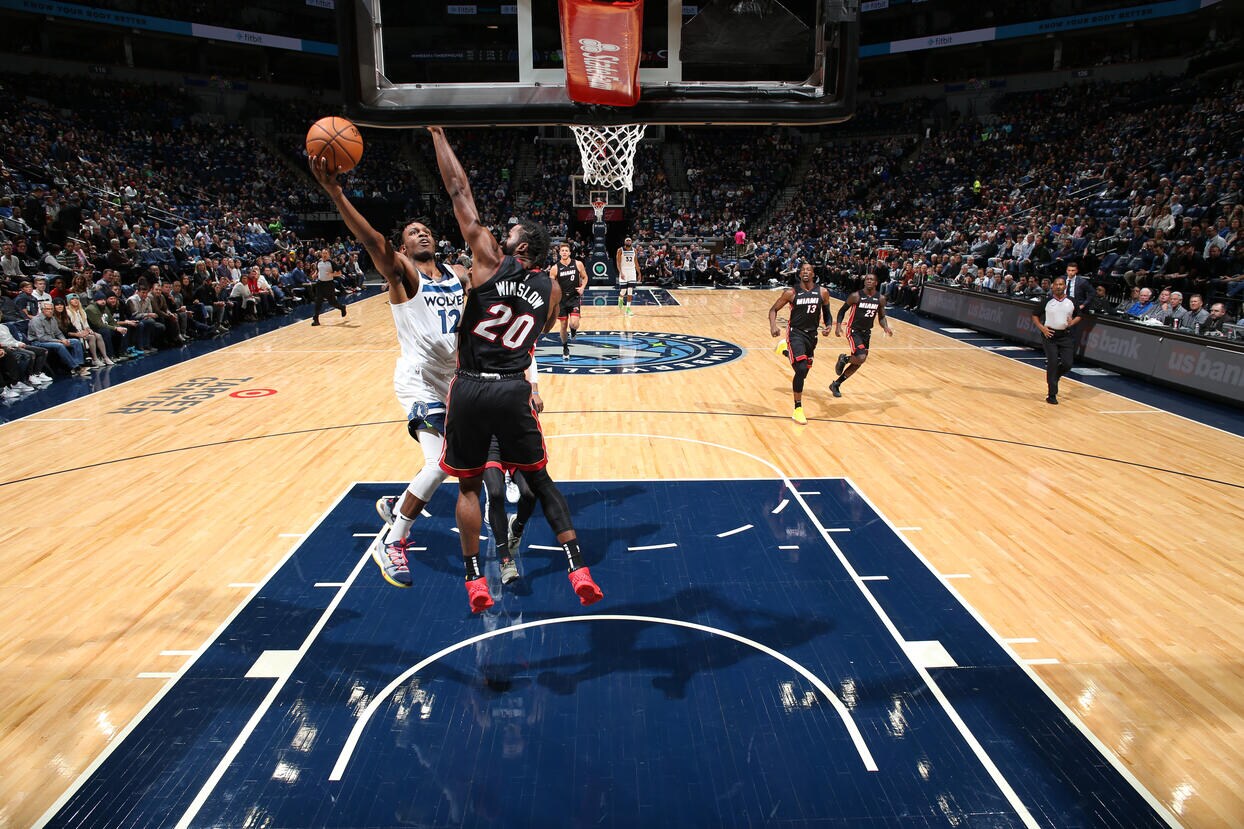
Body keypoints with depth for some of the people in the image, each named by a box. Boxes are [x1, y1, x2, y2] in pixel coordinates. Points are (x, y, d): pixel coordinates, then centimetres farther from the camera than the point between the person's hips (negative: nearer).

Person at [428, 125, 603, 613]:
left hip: (471, 390, -2)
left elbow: (458, 189, 2)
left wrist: (437, 133, 10)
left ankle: (474, 581, 15)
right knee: (539, 479, 15)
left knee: (468, 485, 13)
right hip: (514, 391, 2)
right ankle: (578, 569, 8)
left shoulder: (489, 259, -2)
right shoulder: (551, 289, 7)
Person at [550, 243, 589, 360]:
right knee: (564, 326, 6)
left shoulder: (578, 264, -4)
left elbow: (585, 277, 9)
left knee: (574, 323, -18)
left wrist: (582, 287, -9)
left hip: (574, 298, -1)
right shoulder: (555, 268, -5)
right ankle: (565, 349, 26)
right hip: (562, 299, 1)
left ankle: (573, 329, 21)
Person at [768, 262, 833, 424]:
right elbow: (773, 309, -1)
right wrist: (773, 326, -18)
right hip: (796, 333, -4)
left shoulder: (822, 293, -1)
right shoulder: (791, 292, -9)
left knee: (803, 370, 16)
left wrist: (828, 325, -5)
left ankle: (785, 350, 49)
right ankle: (798, 409, -10)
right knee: (801, 369, -21)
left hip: (812, 335, 5)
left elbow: (826, 312, 14)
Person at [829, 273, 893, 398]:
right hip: (854, 330, -6)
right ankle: (844, 358, 10)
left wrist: (885, 327, -12)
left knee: (857, 363, 8)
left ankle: (836, 385, 22)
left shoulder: (880, 299, -1)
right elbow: (842, 310, -1)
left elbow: (881, 317, 9)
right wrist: (838, 325, -15)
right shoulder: (856, 296, -13)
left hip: (866, 332, 6)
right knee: (861, 358, -25)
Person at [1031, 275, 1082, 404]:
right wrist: (1041, 327, -10)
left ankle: (1052, 378, 29)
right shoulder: (1047, 301, -2)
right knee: (1052, 364, -5)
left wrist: (1072, 323, -6)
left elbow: (1079, 316, 15)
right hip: (1050, 334, -2)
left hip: (1066, 336, 2)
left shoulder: (1071, 302, 4)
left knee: (1067, 364, -4)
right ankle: (1052, 395, 1)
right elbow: (1035, 315, 5)